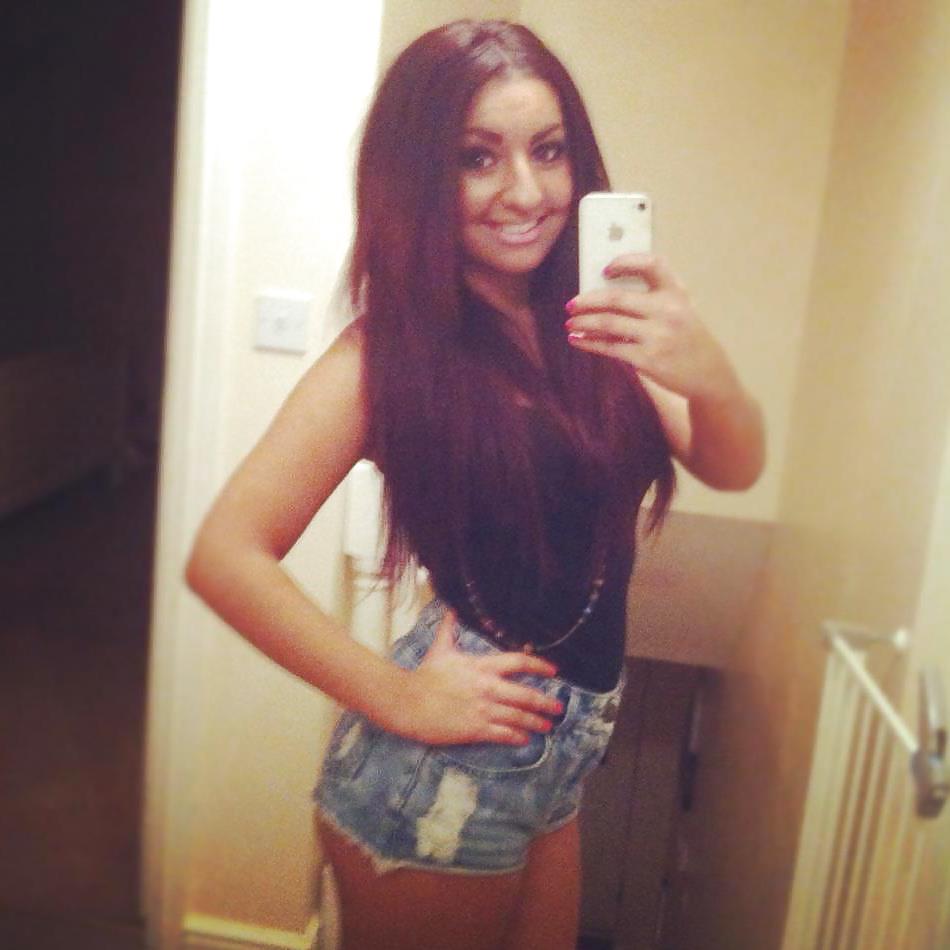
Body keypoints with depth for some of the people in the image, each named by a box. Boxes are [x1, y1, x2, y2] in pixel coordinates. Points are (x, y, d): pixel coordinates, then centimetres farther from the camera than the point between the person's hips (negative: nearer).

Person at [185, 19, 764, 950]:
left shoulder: (587, 323, 0)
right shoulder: (393, 350, -17)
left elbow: (731, 469, -8)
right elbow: (225, 554, -23)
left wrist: (708, 376, -29)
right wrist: (400, 698, -19)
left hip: (559, 756, 6)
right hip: (445, 768, -6)